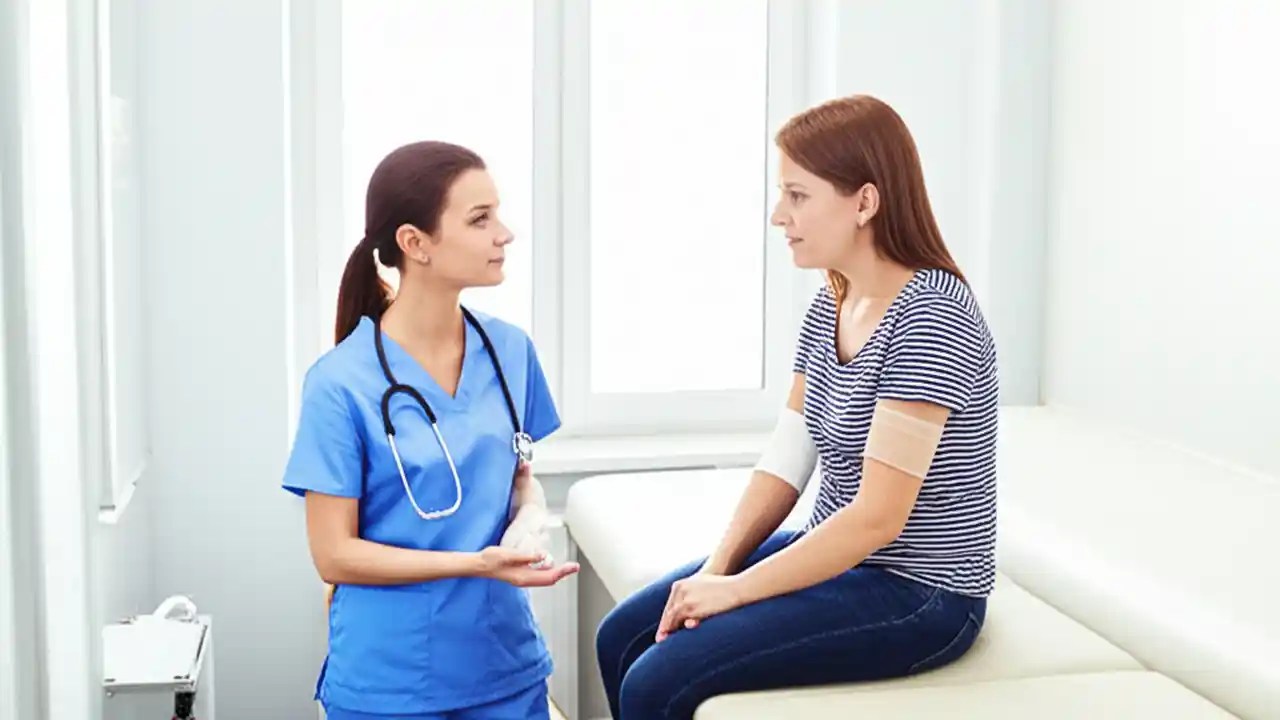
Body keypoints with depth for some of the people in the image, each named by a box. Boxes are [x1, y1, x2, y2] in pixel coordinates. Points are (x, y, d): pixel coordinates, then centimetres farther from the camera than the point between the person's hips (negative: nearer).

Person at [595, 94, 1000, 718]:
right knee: (622, 639, 8)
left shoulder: (930, 318, -23)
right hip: (833, 558, 9)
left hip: (917, 595, -9)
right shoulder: (831, 305, 5)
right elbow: (785, 461, 5)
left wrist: (736, 589, -19)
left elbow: (877, 518, -25)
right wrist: (715, 567, -8)